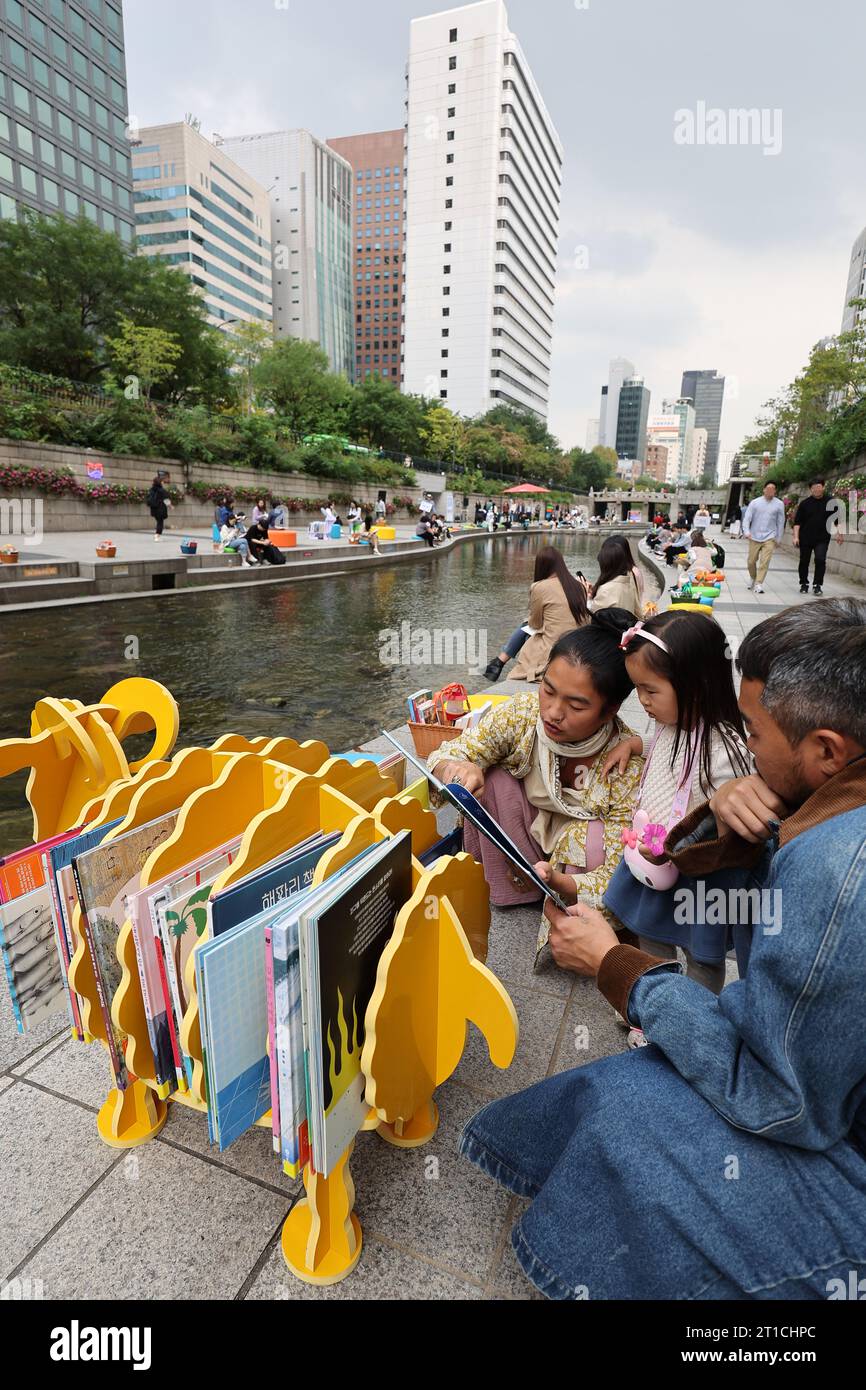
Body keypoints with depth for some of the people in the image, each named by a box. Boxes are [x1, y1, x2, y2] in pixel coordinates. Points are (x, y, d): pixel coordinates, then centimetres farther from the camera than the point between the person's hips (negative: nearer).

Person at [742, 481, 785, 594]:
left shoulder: (779, 504, 3)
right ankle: (752, 578, 33)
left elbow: (780, 522, 9)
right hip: (754, 537, 1)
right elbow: (747, 518, -3)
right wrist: (746, 531, -19)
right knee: (751, 561, 7)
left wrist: (778, 538, 10)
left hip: (769, 538, -1)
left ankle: (759, 584, -9)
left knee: (765, 562, -11)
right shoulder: (755, 503, 1)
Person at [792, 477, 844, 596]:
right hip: (805, 538, 1)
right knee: (804, 562, 8)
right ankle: (804, 584, 23)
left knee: (820, 560, -14)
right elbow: (797, 522, 1)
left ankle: (817, 585, -6)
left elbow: (837, 520, 9)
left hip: (822, 539, -1)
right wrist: (796, 537, -7)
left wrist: (839, 533, 1)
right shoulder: (805, 503, 2)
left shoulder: (830, 502, 3)